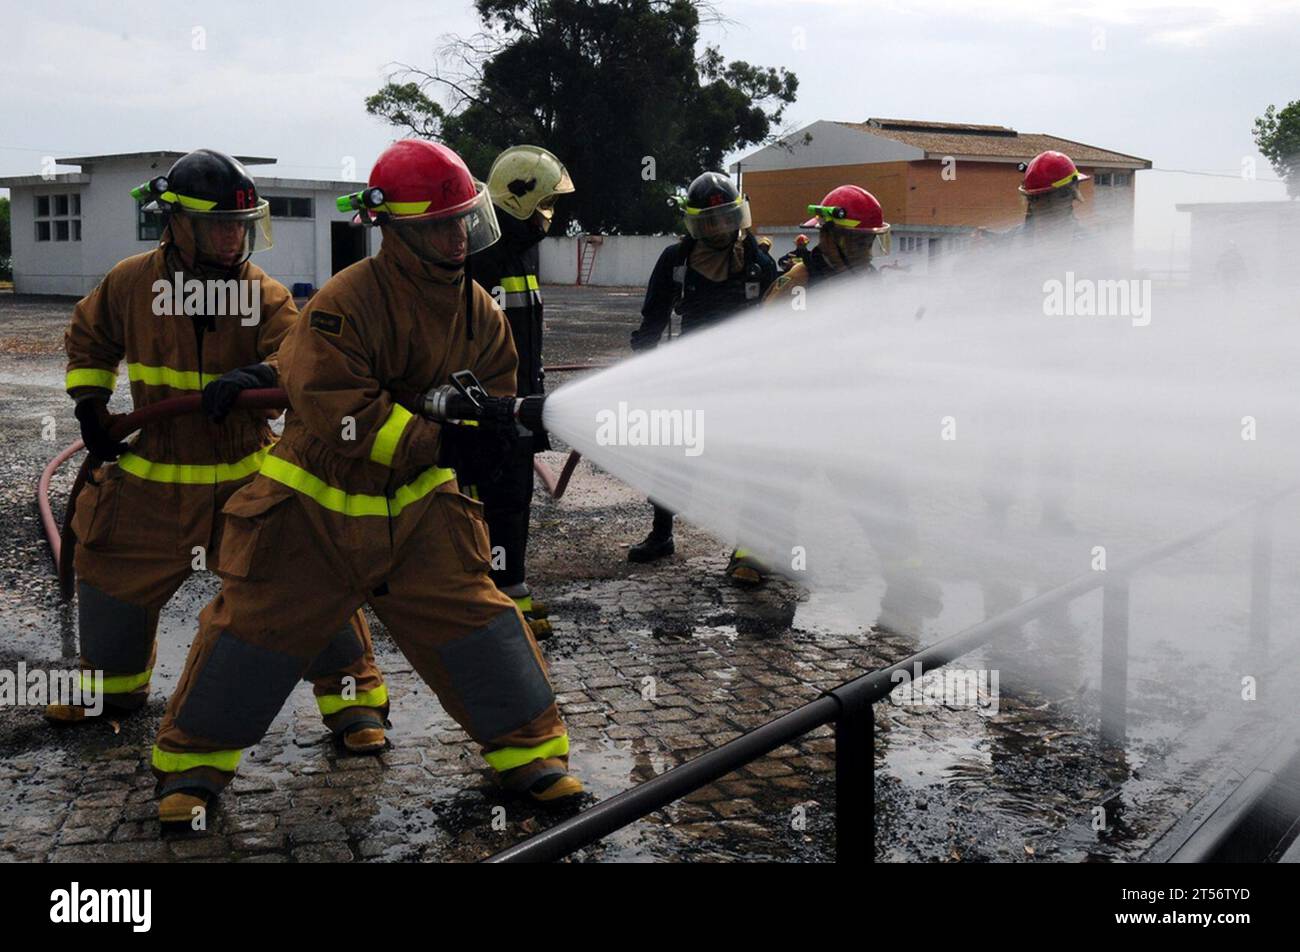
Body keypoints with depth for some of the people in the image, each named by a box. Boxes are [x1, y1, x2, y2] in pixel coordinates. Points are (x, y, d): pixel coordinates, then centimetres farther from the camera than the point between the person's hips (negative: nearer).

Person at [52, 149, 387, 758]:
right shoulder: (130, 283, -3)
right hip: (151, 481, 3)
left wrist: (257, 377, -43)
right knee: (111, 579, 18)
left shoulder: (266, 295, -11)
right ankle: (115, 683, 45)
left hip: (246, 477, -3)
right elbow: (88, 339, 16)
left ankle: (352, 695, 6)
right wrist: (90, 404, 6)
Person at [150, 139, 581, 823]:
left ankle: (529, 752, 12)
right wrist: (436, 441, -31)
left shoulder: (478, 310, -1)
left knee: (474, 615, -2)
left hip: (416, 506, 4)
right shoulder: (347, 301, -22)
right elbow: (334, 406, -28)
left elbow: (494, 390, 11)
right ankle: (194, 759, 24)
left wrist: (482, 431, -13)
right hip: (316, 504, -4)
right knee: (256, 626, 4)